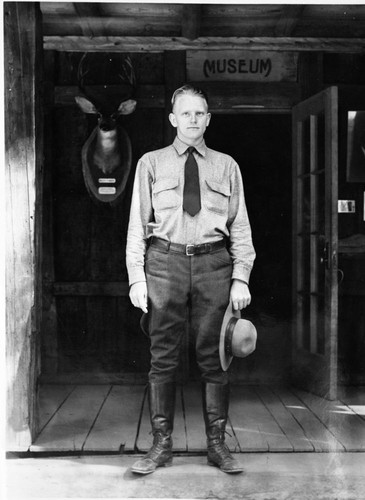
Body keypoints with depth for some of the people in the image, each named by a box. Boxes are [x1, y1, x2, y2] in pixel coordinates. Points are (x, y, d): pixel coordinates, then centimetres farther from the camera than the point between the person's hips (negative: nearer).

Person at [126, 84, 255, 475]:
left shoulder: (226, 166, 11)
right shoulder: (151, 164, 9)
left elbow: (240, 225, 9)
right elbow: (137, 224, 6)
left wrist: (241, 277, 0)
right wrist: (136, 277, -2)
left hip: (214, 264, 1)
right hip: (165, 260, 0)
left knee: (213, 357, 5)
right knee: (163, 358, 3)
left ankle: (216, 444, 15)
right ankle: (161, 444, 13)